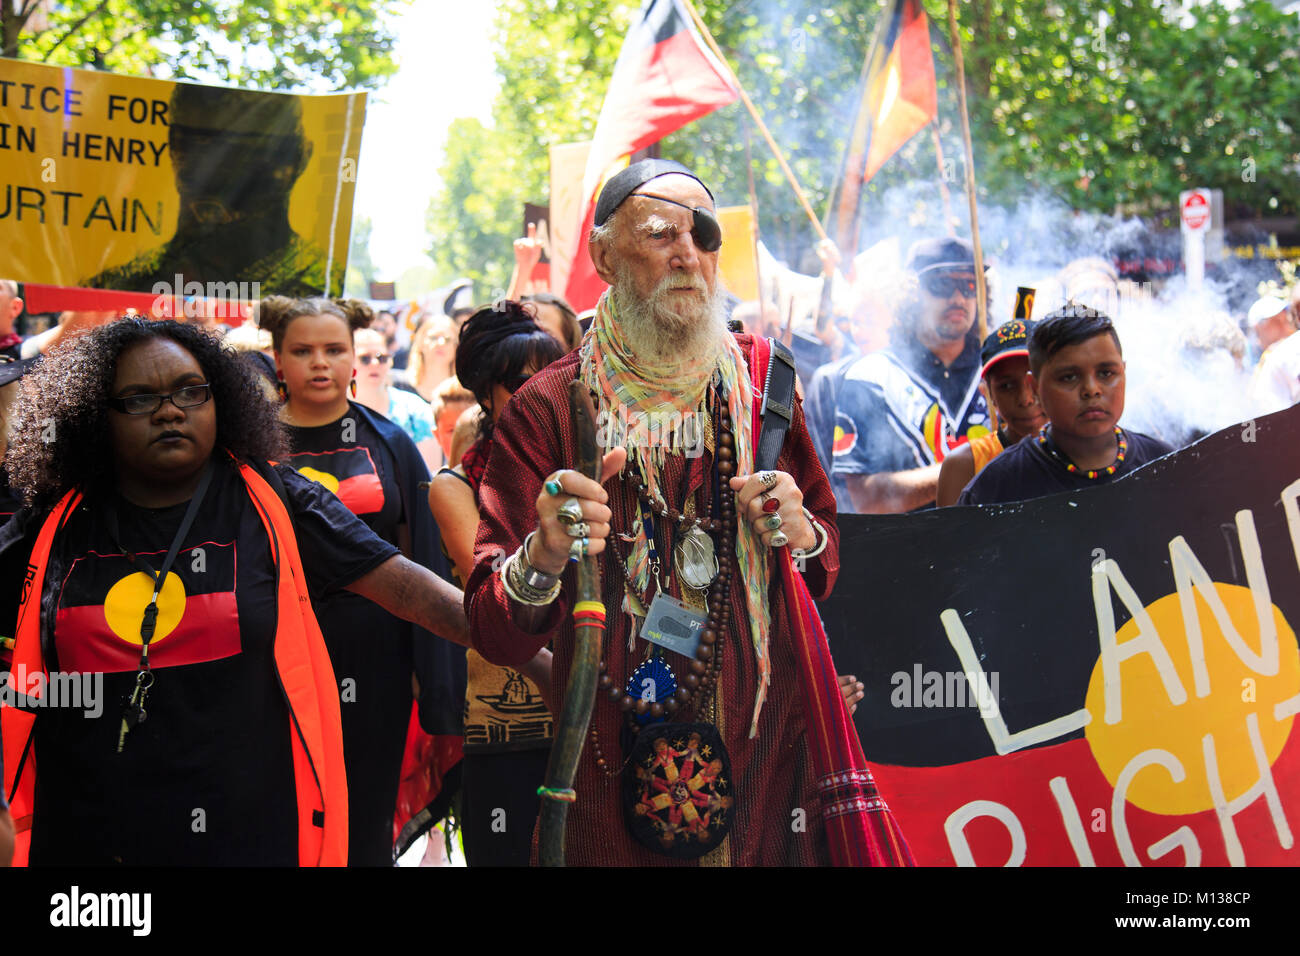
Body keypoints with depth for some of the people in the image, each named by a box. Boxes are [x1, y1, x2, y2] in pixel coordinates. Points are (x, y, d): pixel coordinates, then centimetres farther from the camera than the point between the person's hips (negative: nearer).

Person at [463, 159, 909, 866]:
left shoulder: (758, 377, 5)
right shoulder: (546, 406, -5)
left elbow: (829, 569, 13)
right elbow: (495, 636, -10)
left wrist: (802, 537, -11)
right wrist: (540, 564, -32)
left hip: (763, 744, 2)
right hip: (615, 767, -2)